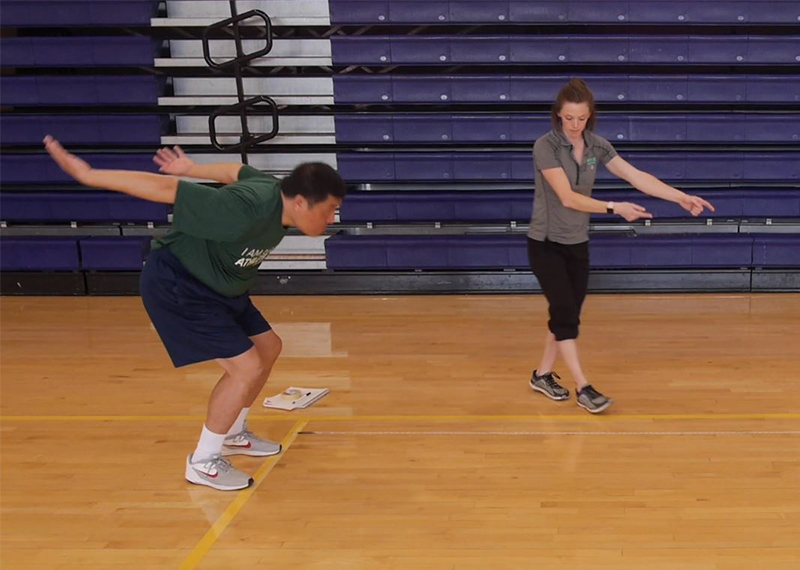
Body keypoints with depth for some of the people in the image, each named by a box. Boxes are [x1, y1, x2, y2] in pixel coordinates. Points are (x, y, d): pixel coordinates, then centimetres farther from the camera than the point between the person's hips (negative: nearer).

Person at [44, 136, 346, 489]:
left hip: (215, 285, 10)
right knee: (247, 367, -15)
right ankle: (203, 462, 4)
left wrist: (192, 169, 28)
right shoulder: (246, 211, -35)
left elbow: (238, 171, 12)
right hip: (176, 286, -10)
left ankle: (233, 434, 35)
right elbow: (167, 190, -31)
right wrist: (88, 175, -24)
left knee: (268, 347, 16)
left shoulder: (277, 192, -8)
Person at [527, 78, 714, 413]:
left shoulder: (597, 146, -1)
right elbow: (568, 197, -26)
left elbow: (637, 177, -3)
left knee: (567, 315, 9)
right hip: (546, 244, -6)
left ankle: (543, 375, 24)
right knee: (565, 311, -10)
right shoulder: (545, 147, -18)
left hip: (578, 244, 6)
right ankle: (583, 388, -4)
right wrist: (614, 208, -34)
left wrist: (681, 198, -11)